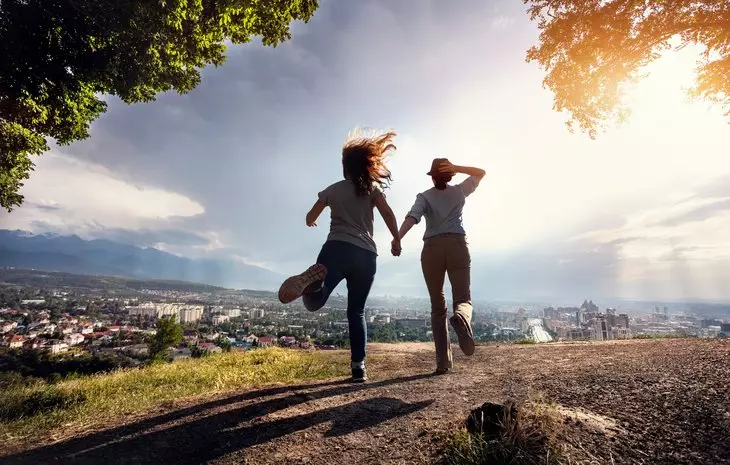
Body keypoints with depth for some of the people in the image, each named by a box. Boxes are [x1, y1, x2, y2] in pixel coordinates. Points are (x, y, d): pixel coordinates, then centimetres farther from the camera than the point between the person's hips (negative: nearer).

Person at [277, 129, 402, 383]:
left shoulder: (332, 189, 17)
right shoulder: (372, 188, 13)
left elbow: (310, 218, 24)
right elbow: (388, 214, -3)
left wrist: (311, 221, 47)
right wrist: (396, 240, 9)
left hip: (337, 248, -1)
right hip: (366, 255, 1)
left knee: (315, 301, -14)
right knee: (357, 312, 12)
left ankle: (314, 278, -47)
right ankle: (359, 366, 7)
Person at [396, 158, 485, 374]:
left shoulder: (424, 196, 11)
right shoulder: (459, 191, 17)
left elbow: (412, 217, -10)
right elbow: (481, 173, 33)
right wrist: (456, 168, 16)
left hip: (431, 248, 0)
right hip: (457, 245, 0)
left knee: (438, 307, 7)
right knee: (463, 299, 2)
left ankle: (443, 361, 1)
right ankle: (461, 318, -36)